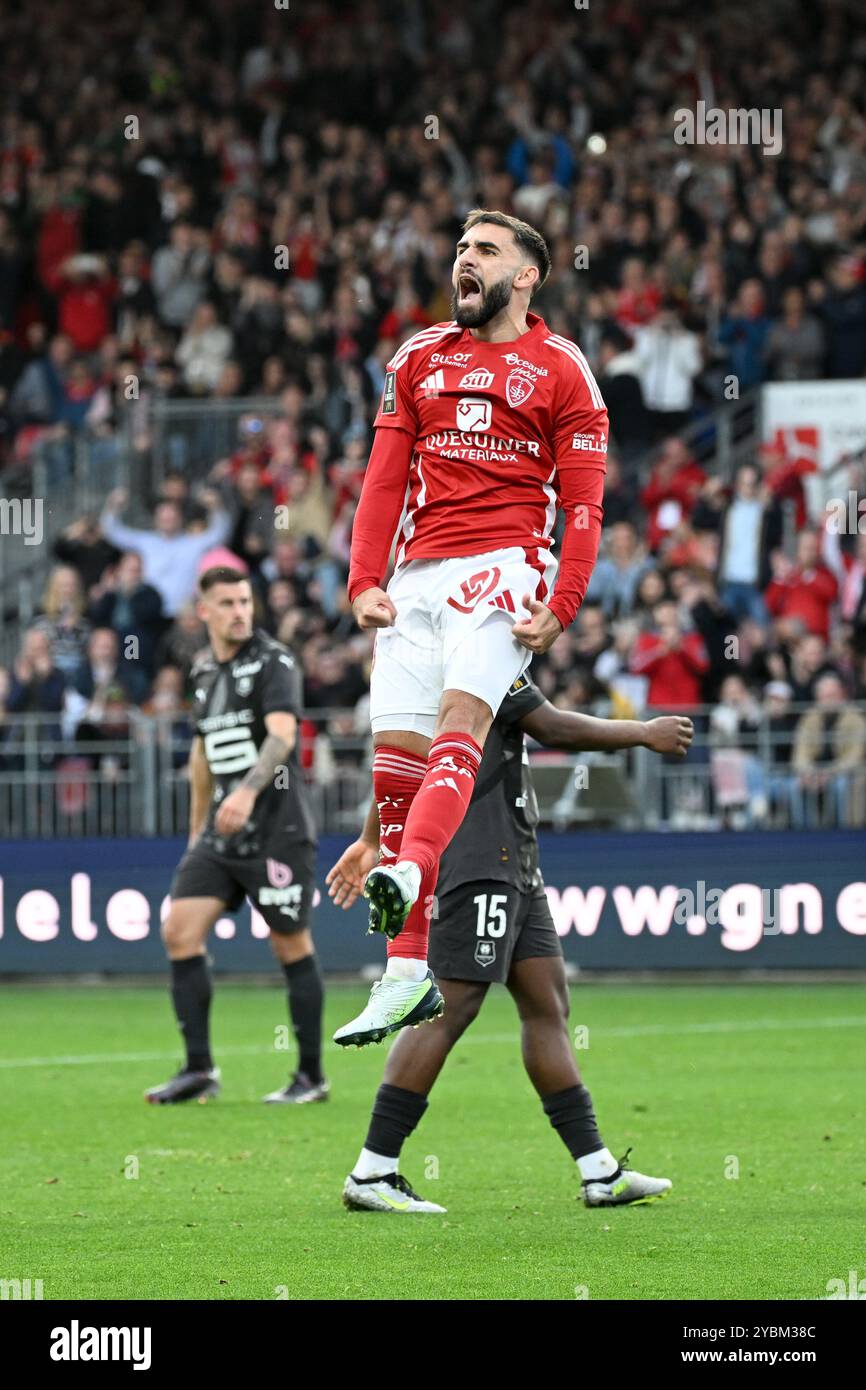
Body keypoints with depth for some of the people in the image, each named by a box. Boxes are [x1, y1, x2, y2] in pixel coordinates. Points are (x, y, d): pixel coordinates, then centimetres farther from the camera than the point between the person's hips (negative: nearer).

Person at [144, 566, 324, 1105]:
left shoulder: (273, 662, -9)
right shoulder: (205, 670, 13)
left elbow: (283, 733, -25)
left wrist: (249, 790, -41)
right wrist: (198, 828, 26)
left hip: (277, 828, -7)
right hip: (221, 833, 7)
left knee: (293, 947, -1)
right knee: (180, 931, -5)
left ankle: (312, 1077, 9)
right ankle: (200, 1070, 0)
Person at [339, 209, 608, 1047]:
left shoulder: (560, 370, 5)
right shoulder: (418, 358, 18)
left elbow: (583, 502, 1)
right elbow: (383, 480, 16)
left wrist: (562, 605, -11)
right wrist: (365, 581, 3)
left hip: (504, 567, -5)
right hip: (419, 573, 5)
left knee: (460, 719, -27)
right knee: (395, 758, -3)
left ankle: (409, 873, -51)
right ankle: (408, 975, -1)